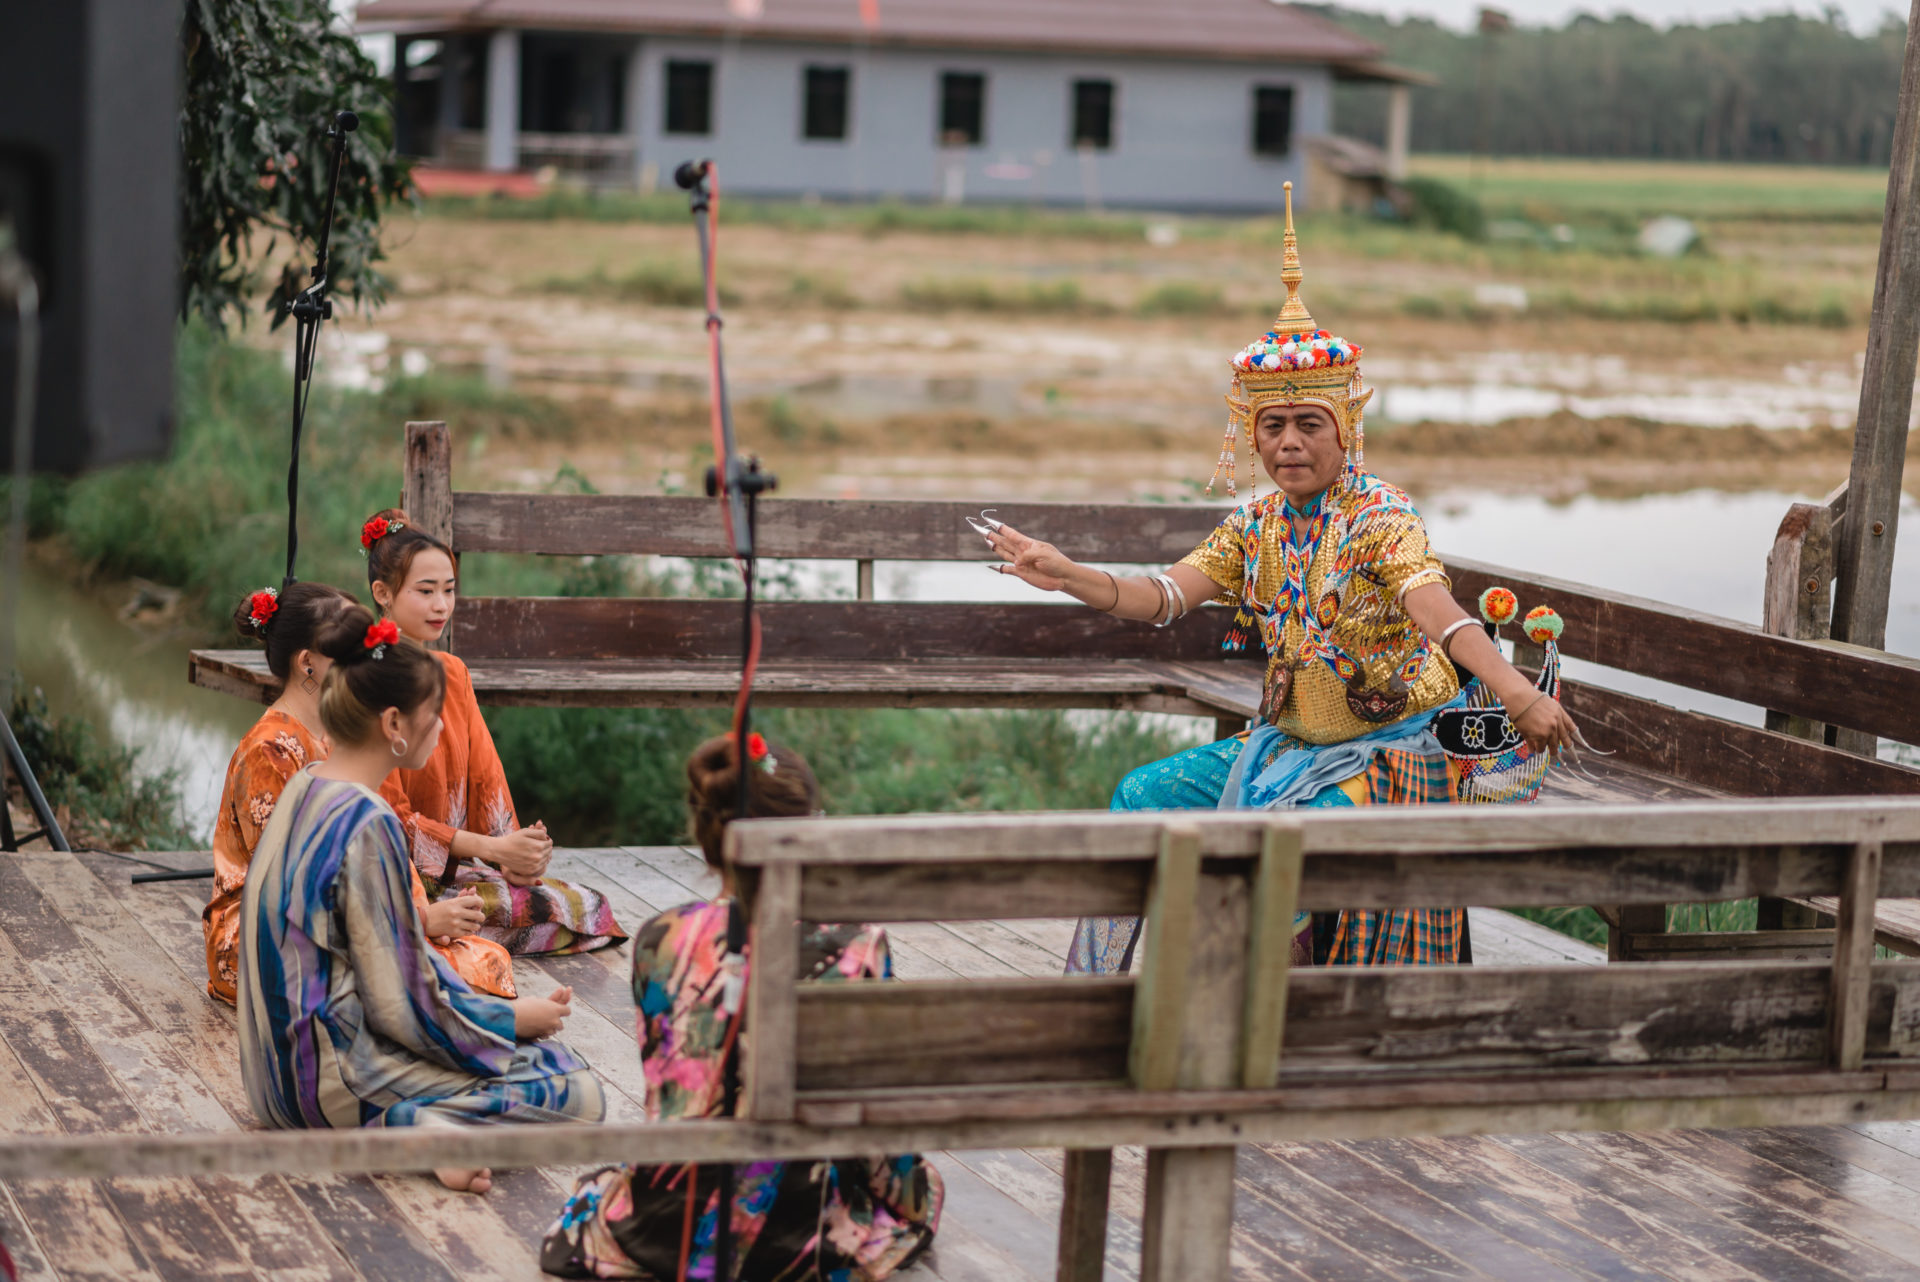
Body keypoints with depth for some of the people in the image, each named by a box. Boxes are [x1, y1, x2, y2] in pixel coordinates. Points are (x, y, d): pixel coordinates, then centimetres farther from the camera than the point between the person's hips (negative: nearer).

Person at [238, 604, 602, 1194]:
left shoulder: (305, 787, 6)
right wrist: (513, 1018, -4)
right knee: (579, 1095, -10)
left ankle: (407, 1121, 4)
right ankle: (419, 1128, -17)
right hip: (333, 1075, -10)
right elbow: (402, 1006, -19)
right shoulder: (367, 826, -22)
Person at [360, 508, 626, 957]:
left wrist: (514, 854, -10)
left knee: (592, 906, -3)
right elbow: (389, 817, -16)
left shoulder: (453, 673, 13)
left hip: (459, 865, 8)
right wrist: (494, 848, -20)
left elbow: (485, 775, 10)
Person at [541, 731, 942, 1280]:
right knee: (923, 1183, 29)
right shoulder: (854, 947, -13)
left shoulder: (659, 941, -6)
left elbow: (666, 1095, 6)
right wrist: (913, 1199, 16)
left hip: (663, 1235, 3)